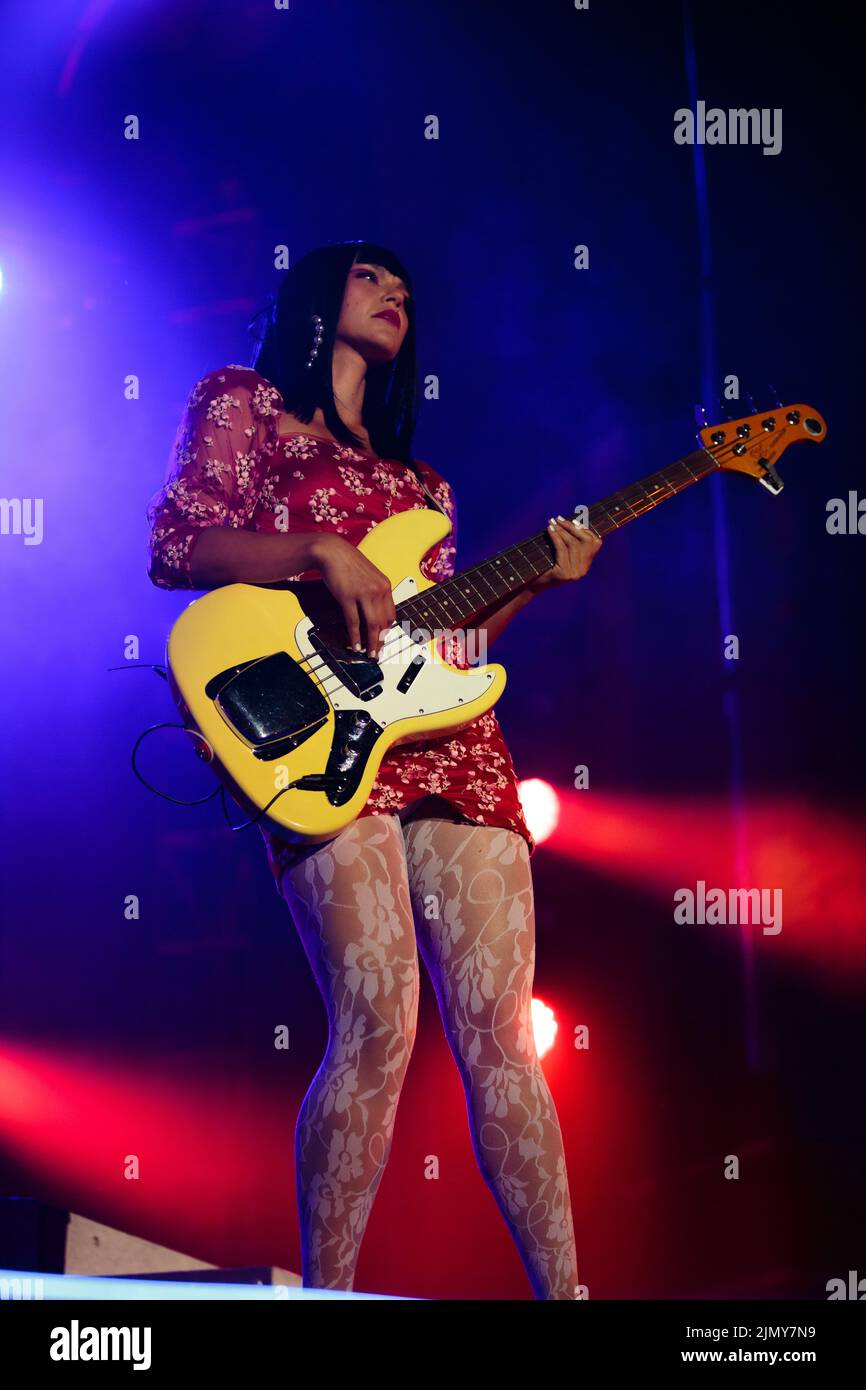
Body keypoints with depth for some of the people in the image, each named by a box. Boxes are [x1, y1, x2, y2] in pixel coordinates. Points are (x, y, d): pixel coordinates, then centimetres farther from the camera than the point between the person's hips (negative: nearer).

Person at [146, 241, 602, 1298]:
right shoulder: (241, 401, 15)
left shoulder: (412, 473, 30)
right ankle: (327, 1294, -7)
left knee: (498, 1034, -2)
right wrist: (321, 550, -10)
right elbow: (172, 548, 2)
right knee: (378, 1024, -19)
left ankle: (563, 1289, 0)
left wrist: (536, 580, 10)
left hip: (451, 742, 6)